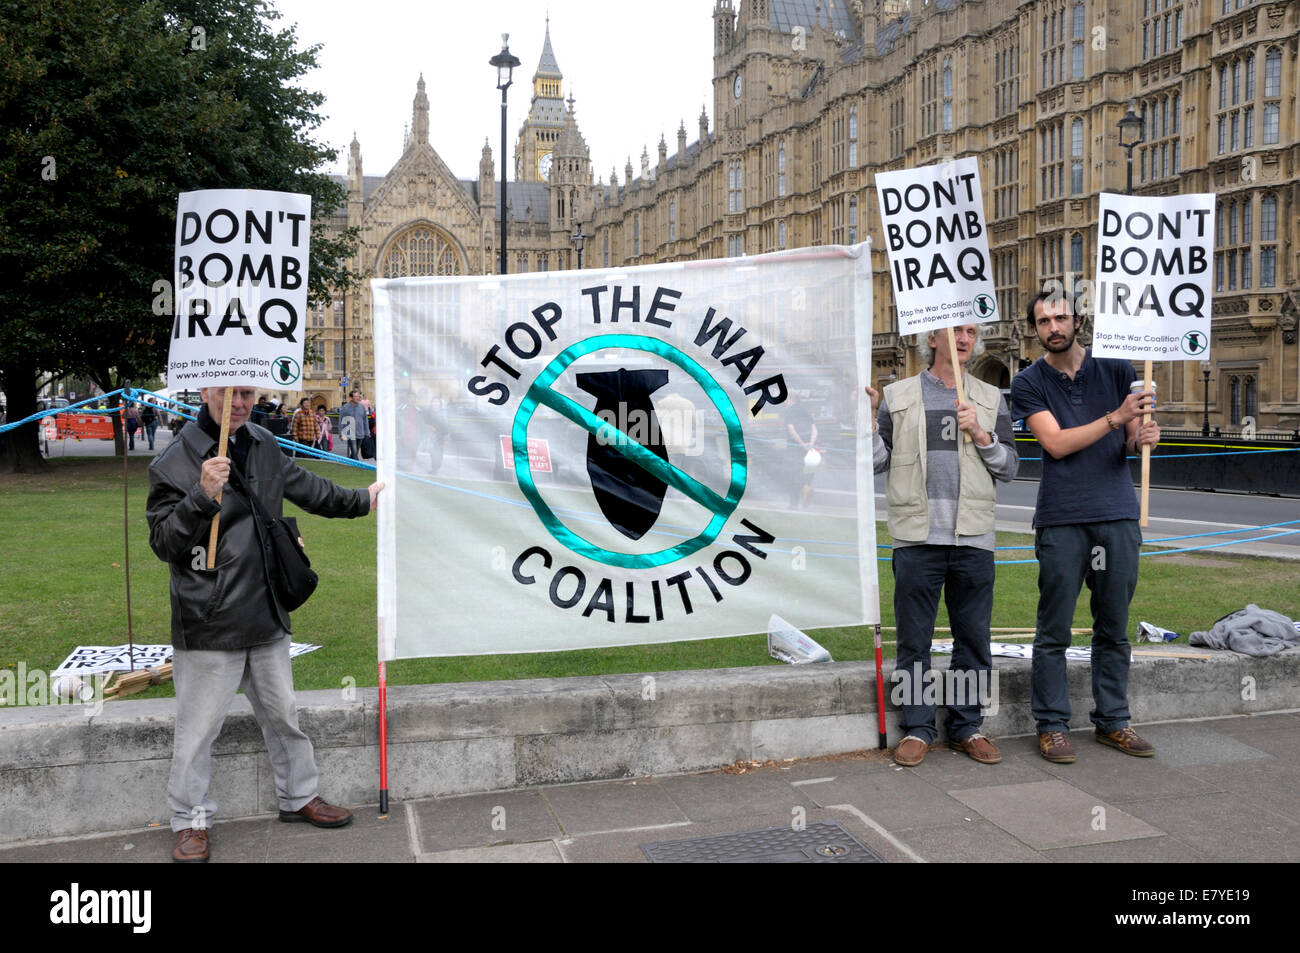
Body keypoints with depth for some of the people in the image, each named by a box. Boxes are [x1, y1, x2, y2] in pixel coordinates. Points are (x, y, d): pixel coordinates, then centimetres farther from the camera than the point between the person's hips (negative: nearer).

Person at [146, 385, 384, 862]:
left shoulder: (263, 446, 7)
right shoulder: (174, 462, -12)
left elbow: (305, 487, 23)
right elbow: (164, 542, -15)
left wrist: (361, 500, 31)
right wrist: (203, 496, -29)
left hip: (265, 614, 6)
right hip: (208, 622, -6)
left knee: (283, 714, 18)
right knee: (197, 728, 5)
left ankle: (299, 797, 35)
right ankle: (191, 821, 24)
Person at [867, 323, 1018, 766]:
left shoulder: (990, 399, 13)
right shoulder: (898, 396, 8)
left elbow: (1010, 466, 10)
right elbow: (877, 462, 8)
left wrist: (981, 434, -5)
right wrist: (870, 419, -6)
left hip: (974, 537, 2)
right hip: (916, 537, -1)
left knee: (973, 638, 7)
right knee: (913, 639, 3)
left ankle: (966, 726, 20)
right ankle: (917, 728, 14)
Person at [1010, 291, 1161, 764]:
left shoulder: (1116, 370, 10)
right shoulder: (1028, 383, 3)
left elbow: (1132, 441, 11)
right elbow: (1057, 443, -8)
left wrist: (1141, 438, -12)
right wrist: (1115, 419, -18)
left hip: (1119, 516, 2)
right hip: (1060, 520, -2)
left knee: (1114, 630, 10)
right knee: (1053, 631, 0)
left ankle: (1112, 721, 21)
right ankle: (1052, 725, 10)